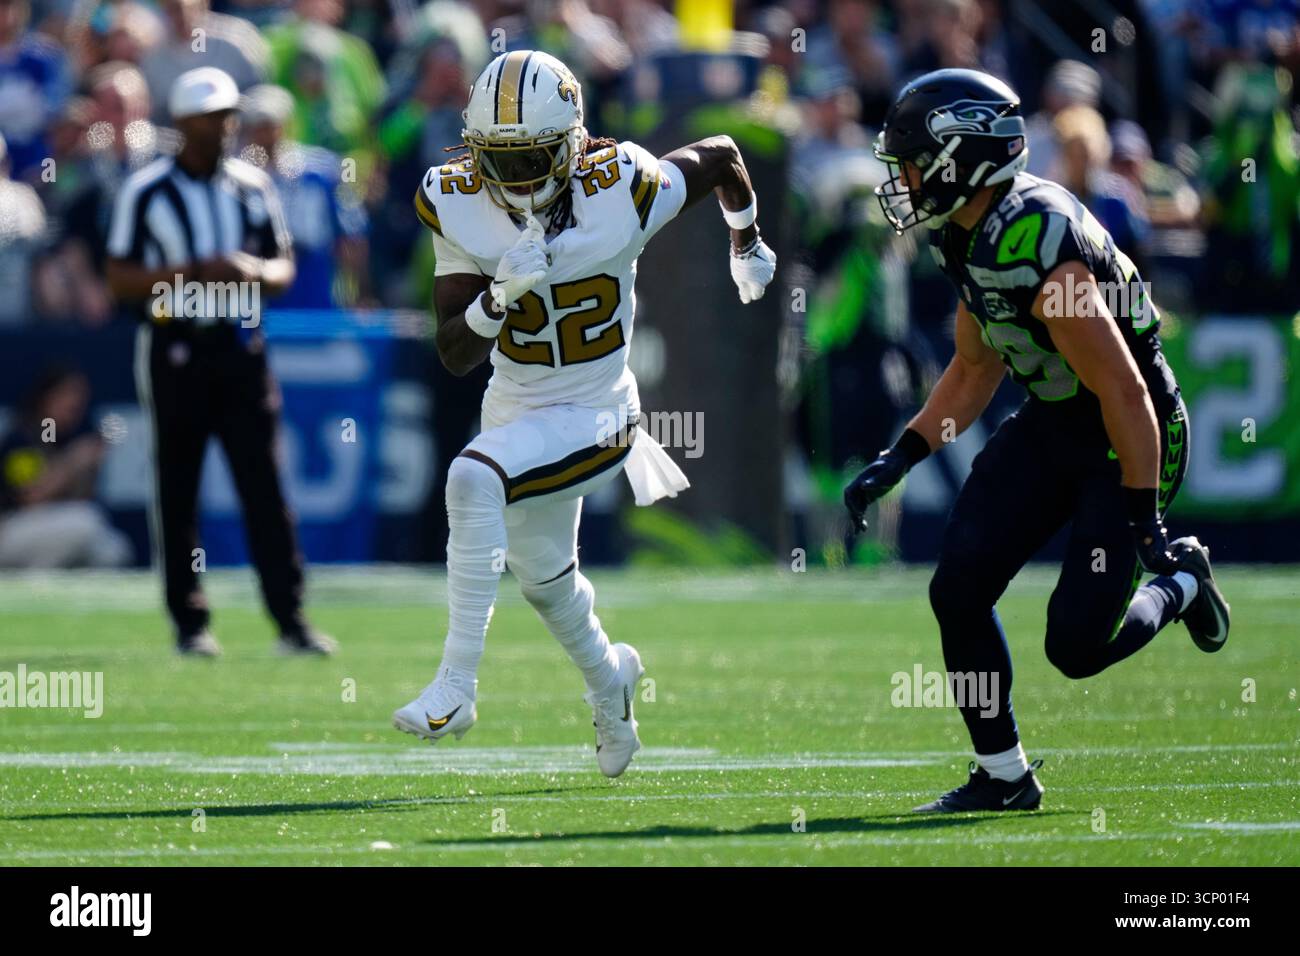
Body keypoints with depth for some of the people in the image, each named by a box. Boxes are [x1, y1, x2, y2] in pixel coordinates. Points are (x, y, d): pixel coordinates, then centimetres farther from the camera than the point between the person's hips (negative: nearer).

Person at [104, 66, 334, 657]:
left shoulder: (253, 186, 9)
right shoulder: (145, 191, -3)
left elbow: (283, 264, 13)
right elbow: (120, 278, -5)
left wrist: (256, 271, -10)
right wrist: (193, 272, -18)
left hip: (240, 347, 2)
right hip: (173, 348, -2)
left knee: (264, 486, -3)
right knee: (177, 490, 2)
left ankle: (290, 618, -5)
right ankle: (189, 623, 10)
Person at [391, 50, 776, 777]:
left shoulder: (621, 188, -23)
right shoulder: (459, 207, -16)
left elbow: (722, 156, -2)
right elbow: (456, 355, -15)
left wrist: (748, 245, 17)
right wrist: (502, 294, -36)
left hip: (593, 416, -5)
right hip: (515, 409, 5)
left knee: (473, 481, -32)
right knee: (545, 576, 25)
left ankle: (457, 686, -28)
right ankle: (609, 679, 58)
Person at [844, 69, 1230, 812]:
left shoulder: (1040, 249, -30)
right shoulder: (970, 241, 0)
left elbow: (1125, 394, -27)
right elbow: (976, 372, 16)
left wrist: (1145, 524, -23)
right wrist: (898, 460, 7)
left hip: (1128, 441, -9)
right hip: (1051, 425, 9)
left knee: (1078, 645, -10)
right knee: (958, 591, -2)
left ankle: (1179, 582, 21)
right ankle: (1004, 776, 12)